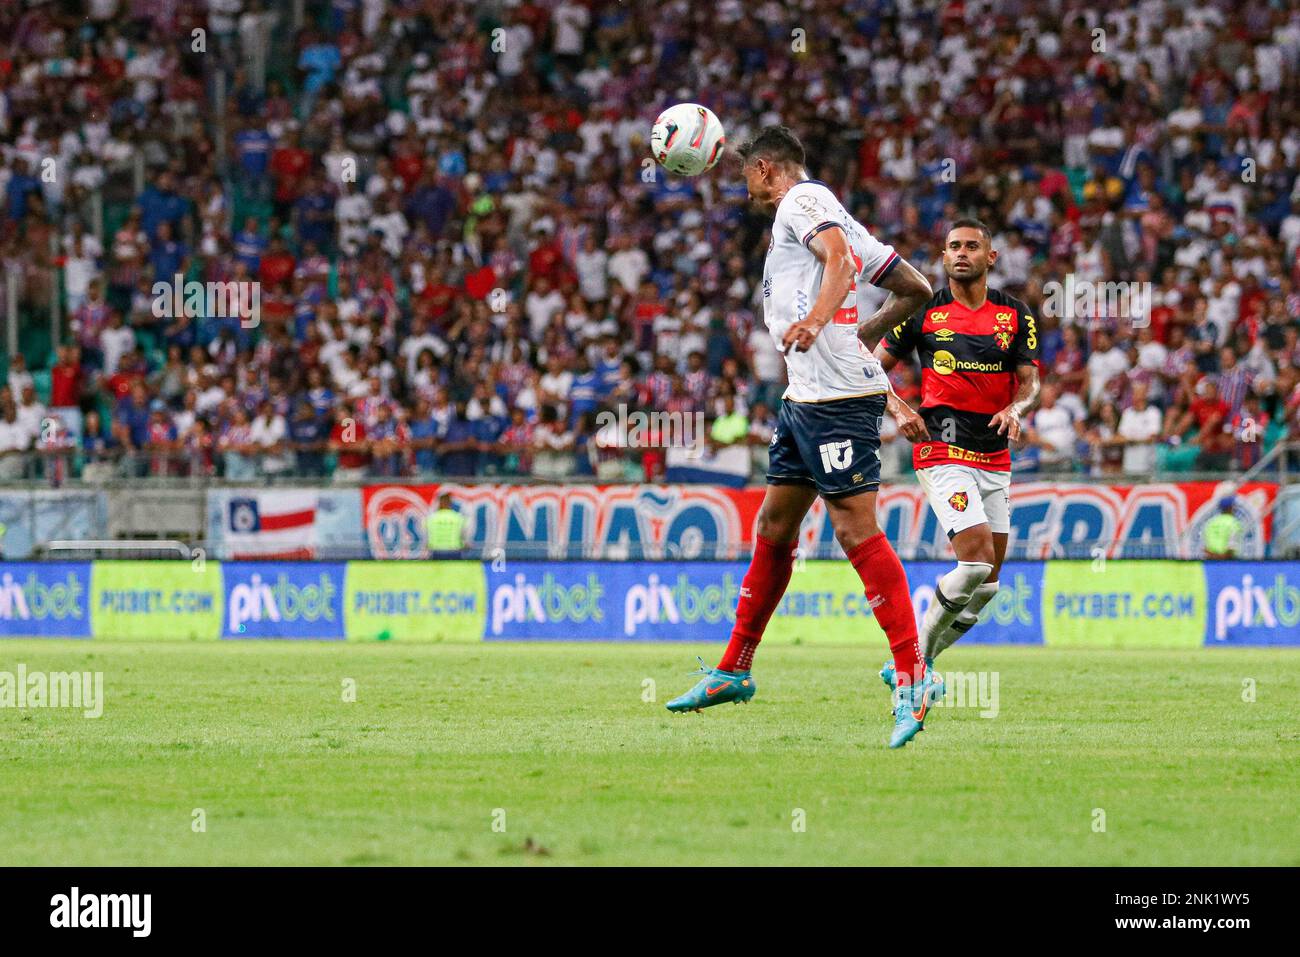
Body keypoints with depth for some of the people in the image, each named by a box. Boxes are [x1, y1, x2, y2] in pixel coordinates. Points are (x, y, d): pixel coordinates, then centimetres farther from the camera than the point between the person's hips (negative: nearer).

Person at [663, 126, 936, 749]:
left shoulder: (802, 199, -1)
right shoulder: (833, 217, 25)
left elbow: (839, 257, -23)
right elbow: (915, 289, 25)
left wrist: (816, 320, -38)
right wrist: (863, 334, 30)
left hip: (838, 397, -10)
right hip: (805, 397, 10)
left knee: (857, 530, -14)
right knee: (773, 528, 15)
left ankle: (912, 678, -17)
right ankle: (733, 670, 24)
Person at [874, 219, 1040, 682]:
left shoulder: (1015, 314, 6)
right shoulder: (924, 312, -1)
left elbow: (1029, 381, 6)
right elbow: (875, 366, 6)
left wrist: (1015, 408, -17)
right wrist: (898, 409, -11)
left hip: (995, 460, 5)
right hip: (943, 453, -5)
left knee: (988, 582, 3)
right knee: (977, 561, -21)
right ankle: (916, 657, -5)